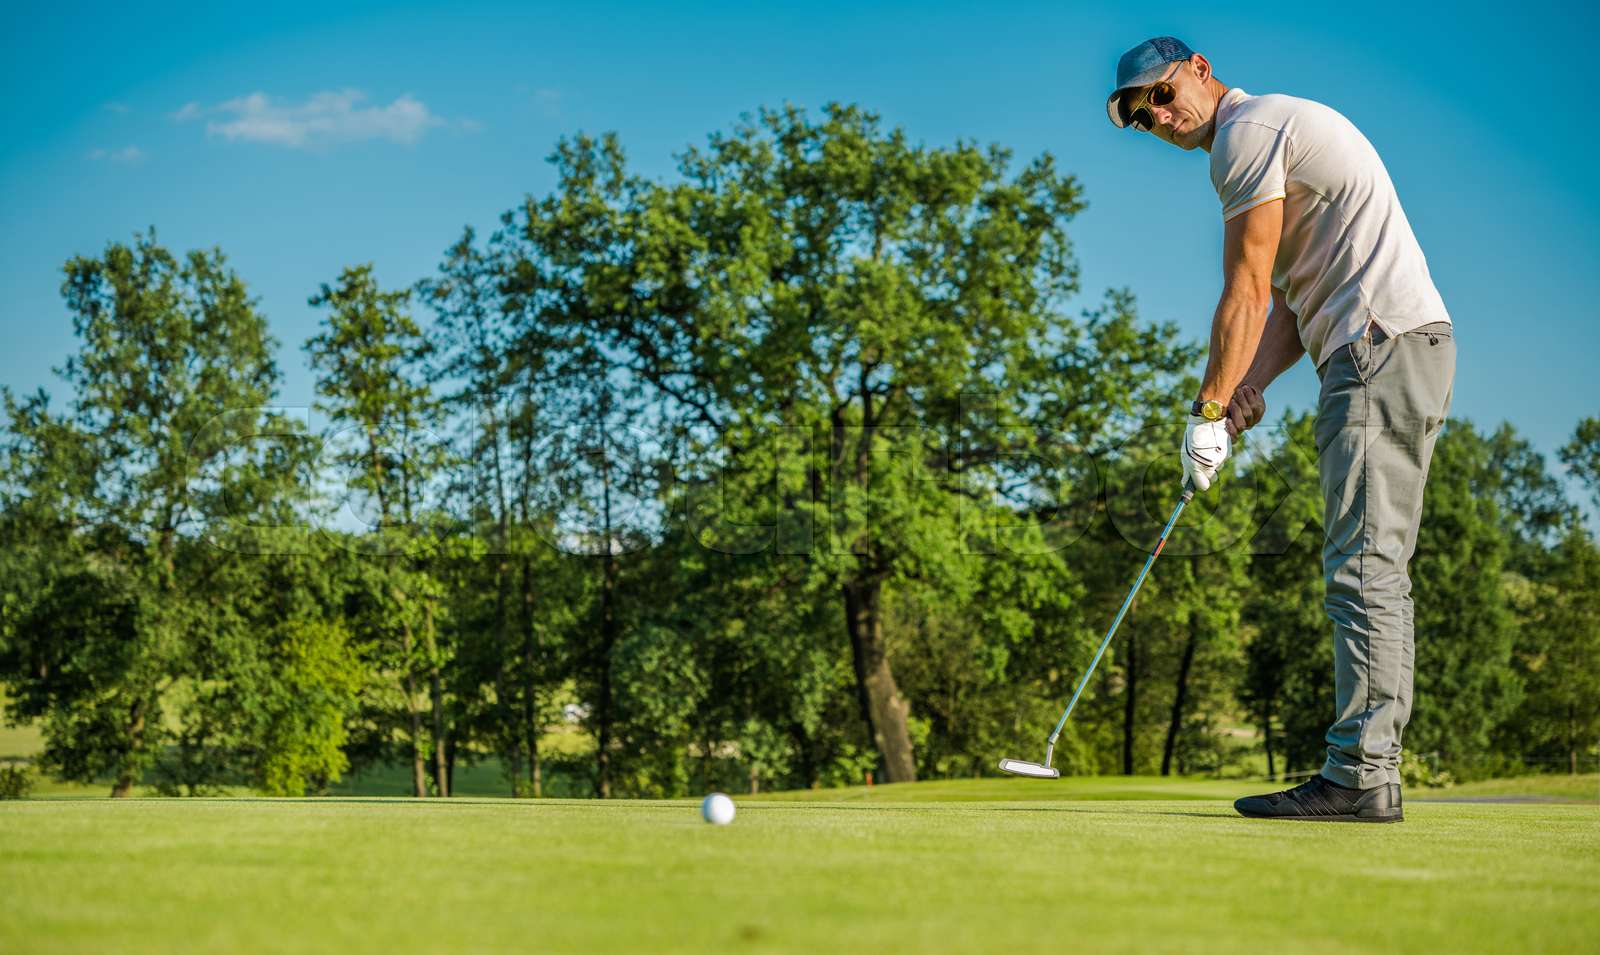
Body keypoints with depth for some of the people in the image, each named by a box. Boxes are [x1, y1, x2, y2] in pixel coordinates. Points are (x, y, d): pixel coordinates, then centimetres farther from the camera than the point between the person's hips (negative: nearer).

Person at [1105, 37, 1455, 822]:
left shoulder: (1249, 128, -5)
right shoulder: (1283, 130, 26)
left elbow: (1246, 293, -9)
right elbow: (1294, 300, 21)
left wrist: (1207, 411, -4)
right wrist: (1247, 391, 9)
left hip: (1382, 346, -11)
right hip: (1412, 347, 11)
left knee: (1363, 566, -13)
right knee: (1375, 570, 7)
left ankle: (1359, 776, -15)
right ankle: (1371, 774, 7)